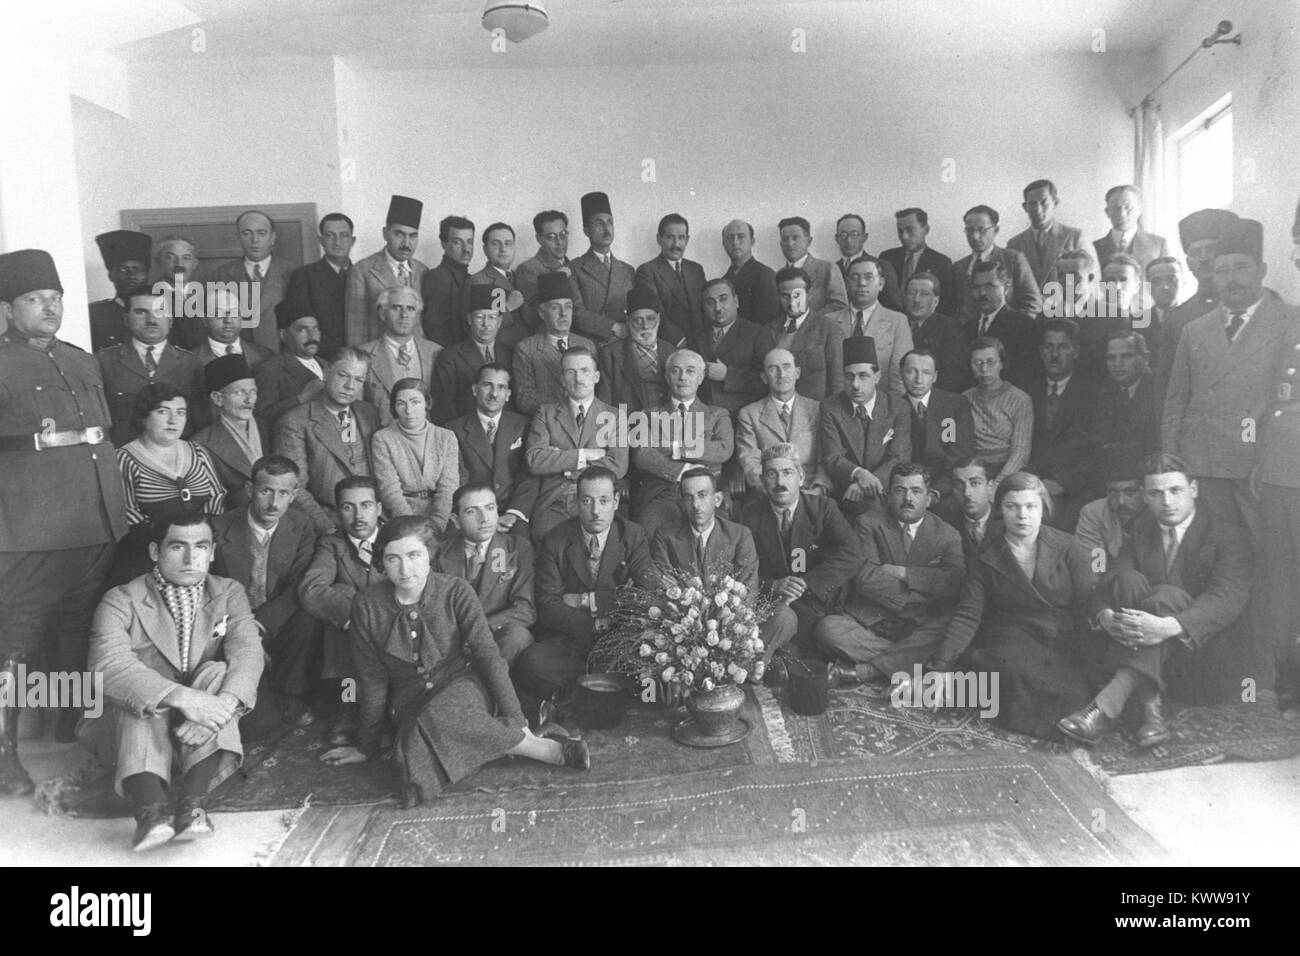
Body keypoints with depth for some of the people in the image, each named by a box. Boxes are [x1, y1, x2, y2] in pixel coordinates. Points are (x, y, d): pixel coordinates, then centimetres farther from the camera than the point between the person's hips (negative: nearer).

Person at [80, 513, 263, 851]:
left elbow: (248, 653, -16)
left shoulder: (229, 594, 1)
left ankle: (192, 803, -34)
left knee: (217, 672, -26)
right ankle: (152, 811, -46)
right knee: (143, 697, -30)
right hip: (136, 726, -1)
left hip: (201, 732, 1)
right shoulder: (121, 602, -6)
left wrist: (224, 705, -39)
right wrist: (182, 698, -41)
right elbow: (108, 665, -25)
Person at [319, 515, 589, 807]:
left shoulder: (456, 591, -10)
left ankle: (542, 746, -23)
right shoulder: (366, 606, -7)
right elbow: (372, 679, 2)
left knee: (438, 720, -36)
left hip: (461, 686, -2)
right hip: (412, 703, 2)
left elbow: (487, 655, -13)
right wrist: (367, 746, 8)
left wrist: (514, 719, -20)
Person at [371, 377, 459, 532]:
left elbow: (448, 487, -1)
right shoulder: (382, 439, 3)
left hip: (440, 516, 2)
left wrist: (435, 524, -17)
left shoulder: (446, 438, 9)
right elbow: (390, 491, -5)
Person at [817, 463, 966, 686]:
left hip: (918, 629, 1)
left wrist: (902, 573, -12)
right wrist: (920, 592, -8)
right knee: (827, 629, -28)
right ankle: (903, 663, -19)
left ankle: (859, 670, -27)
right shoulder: (869, 524, 6)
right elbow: (865, 577, -10)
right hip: (868, 623, -1)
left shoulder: (947, 536, 9)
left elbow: (955, 582, -10)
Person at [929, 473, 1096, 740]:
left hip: (1065, 646, 1)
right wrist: (939, 666, -16)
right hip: (1013, 643, -1)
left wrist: (1088, 665, -12)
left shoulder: (1070, 549, 3)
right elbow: (967, 616, -3)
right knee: (1014, 667, -34)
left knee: (1074, 695, -28)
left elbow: (1087, 609, -1)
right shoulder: (986, 561, 4)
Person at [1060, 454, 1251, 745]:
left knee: (1165, 595, -33)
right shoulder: (1141, 530, 12)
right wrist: (1105, 616, -26)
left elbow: (1228, 598, -19)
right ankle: (1150, 709, -34)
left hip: (1199, 645, -3)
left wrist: (1168, 627, -38)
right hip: (1139, 646, 3)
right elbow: (1109, 581, -1)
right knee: (1128, 580, -25)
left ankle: (1106, 706, -43)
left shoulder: (1225, 536, -2)